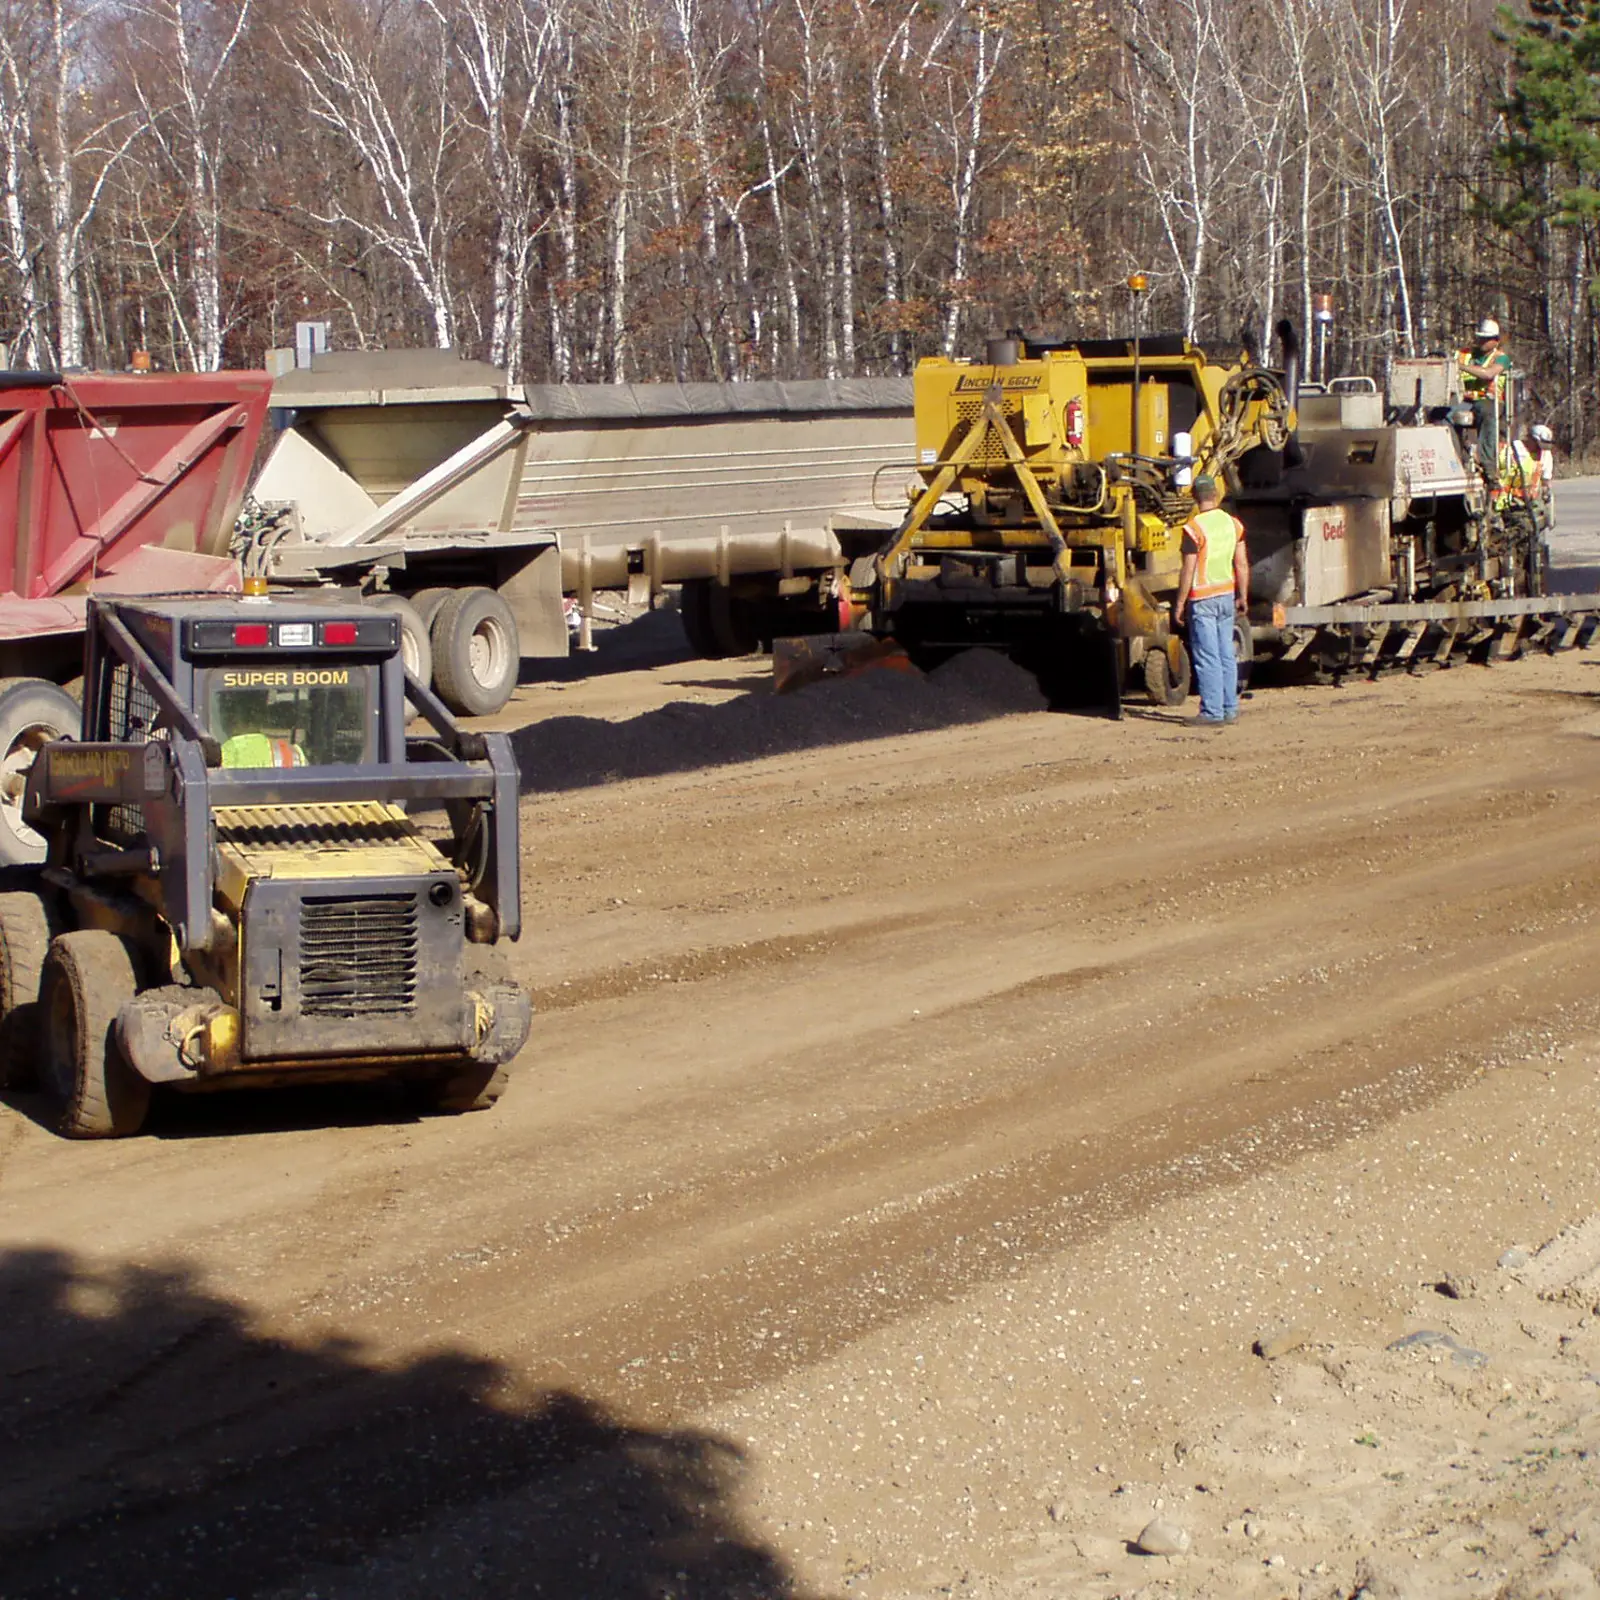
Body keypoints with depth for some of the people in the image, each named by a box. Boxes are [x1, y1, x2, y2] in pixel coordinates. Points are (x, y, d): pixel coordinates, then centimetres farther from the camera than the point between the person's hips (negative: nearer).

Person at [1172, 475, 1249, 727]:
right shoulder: (1234, 524, 3)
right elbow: (1242, 564, 7)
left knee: (1207, 657, -4)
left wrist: (1179, 603, -8)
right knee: (1227, 655, 12)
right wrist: (1243, 596, 16)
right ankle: (1230, 709, 15)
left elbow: (1188, 571, -15)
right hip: (1227, 595, 6)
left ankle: (1212, 713, -4)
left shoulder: (1194, 528, -15)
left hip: (1203, 599, -6)